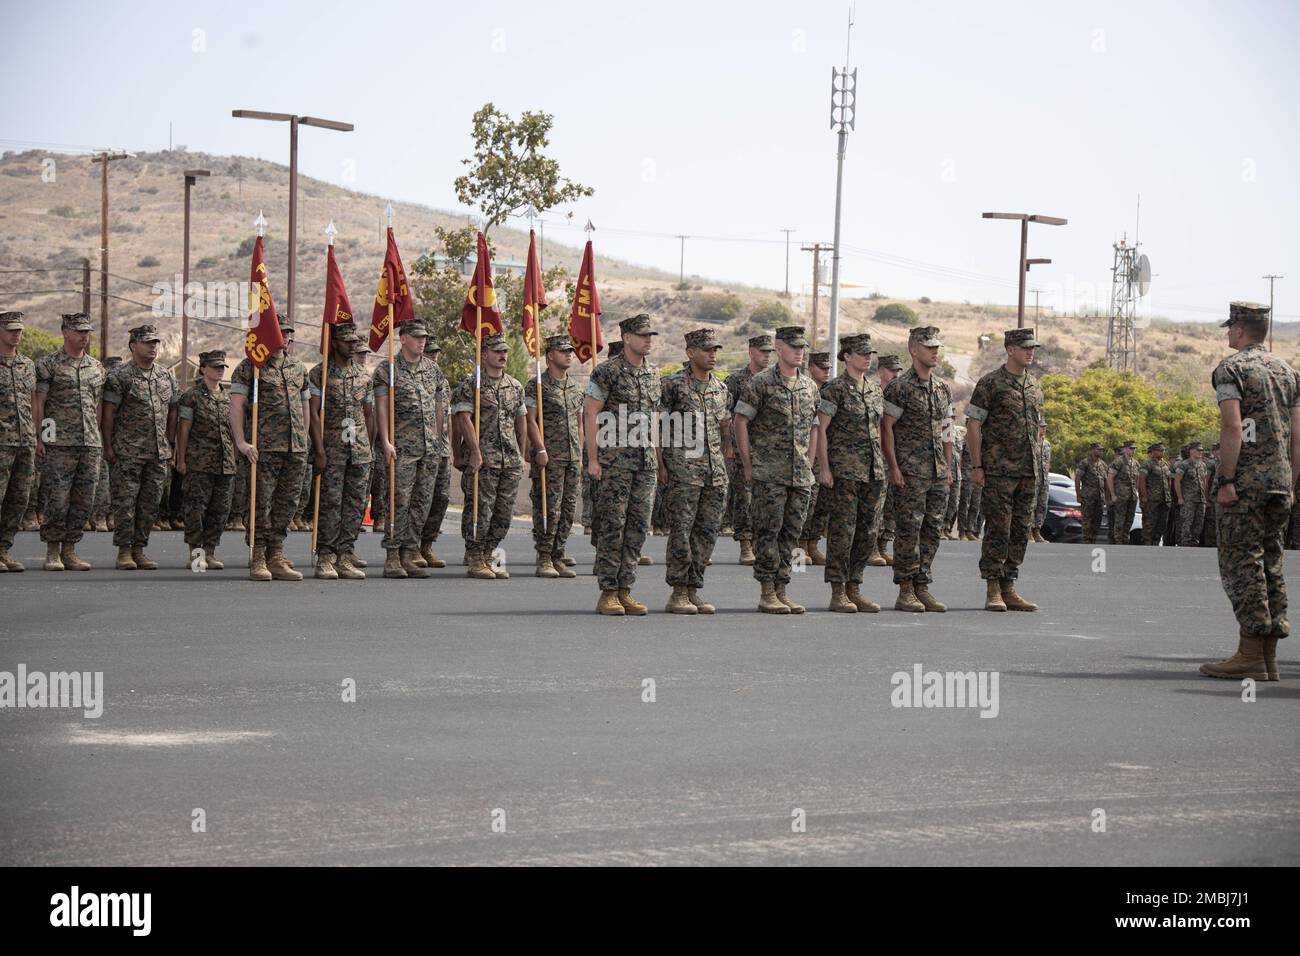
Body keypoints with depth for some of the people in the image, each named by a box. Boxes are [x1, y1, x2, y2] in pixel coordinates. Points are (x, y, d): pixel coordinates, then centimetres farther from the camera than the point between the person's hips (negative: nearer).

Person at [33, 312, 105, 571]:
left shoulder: (96, 367, 15)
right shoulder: (48, 364, 0)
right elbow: (38, 402, -4)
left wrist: (99, 439, 15)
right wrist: (39, 438, -10)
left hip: (90, 444, 5)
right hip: (58, 444, -5)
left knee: (83, 501, 4)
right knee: (56, 501, -5)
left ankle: (70, 550, 12)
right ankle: (53, 552, 3)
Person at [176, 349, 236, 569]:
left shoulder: (229, 395, 14)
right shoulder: (191, 396, -2)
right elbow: (183, 430, -4)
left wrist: (238, 457, 15)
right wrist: (181, 459, -8)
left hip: (226, 464, 5)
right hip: (199, 463, -5)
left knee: (220, 510, 5)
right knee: (196, 507, -6)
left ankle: (210, 552, 13)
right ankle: (194, 553, 1)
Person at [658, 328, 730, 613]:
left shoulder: (721, 388, 15)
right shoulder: (673, 384, -4)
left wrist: (730, 429, 6)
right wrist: (660, 464, -11)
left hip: (715, 472, 6)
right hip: (682, 470, -6)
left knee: (707, 532, 5)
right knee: (681, 531, -6)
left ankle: (693, 590, 12)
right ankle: (678, 593, -2)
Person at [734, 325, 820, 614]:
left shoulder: (810, 386, 14)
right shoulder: (760, 383, -5)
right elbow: (740, 422, -6)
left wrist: (809, 464, 13)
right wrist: (748, 464, -8)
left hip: (800, 475, 6)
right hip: (768, 473, -6)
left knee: (790, 533, 6)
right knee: (768, 531, -6)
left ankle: (781, 590, 12)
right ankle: (767, 594, -3)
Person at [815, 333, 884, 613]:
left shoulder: (875, 386, 13)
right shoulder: (835, 388, -7)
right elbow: (821, 429, -8)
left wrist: (883, 462, 16)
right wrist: (824, 468, -14)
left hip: (873, 471, 7)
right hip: (843, 470, -7)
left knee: (867, 531, 7)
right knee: (842, 530, -6)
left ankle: (854, 589, 15)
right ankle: (838, 593, -1)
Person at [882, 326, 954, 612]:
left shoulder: (943, 388, 15)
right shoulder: (900, 387, -7)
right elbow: (886, 428, -10)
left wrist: (948, 466, 13)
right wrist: (893, 467, -14)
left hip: (938, 473, 7)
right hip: (911, 473, -7)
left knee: (932, 530, 6)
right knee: (909, 530, -6)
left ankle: (922, 588, 12)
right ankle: (905, 591, -2)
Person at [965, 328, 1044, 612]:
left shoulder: (1034, 386, 15)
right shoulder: (990, 383, -5)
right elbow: (973, 425, -7)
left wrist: (1035, 464, 16)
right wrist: (976, 466, -11)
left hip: (1027, 471, 7)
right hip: (998, 470, -6)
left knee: (1020, 531, 6)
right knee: (998, 530, -7)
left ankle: (1009, 590, 11)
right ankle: (993, 591, -3)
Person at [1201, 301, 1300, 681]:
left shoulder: (1231, 369, -7)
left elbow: (1233, 427, -17)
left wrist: (1226, 480, -16)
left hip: (1245, 478, -7)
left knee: (1241, 563, -6)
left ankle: (1250, 653, -10)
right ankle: (1269, 655, 10)